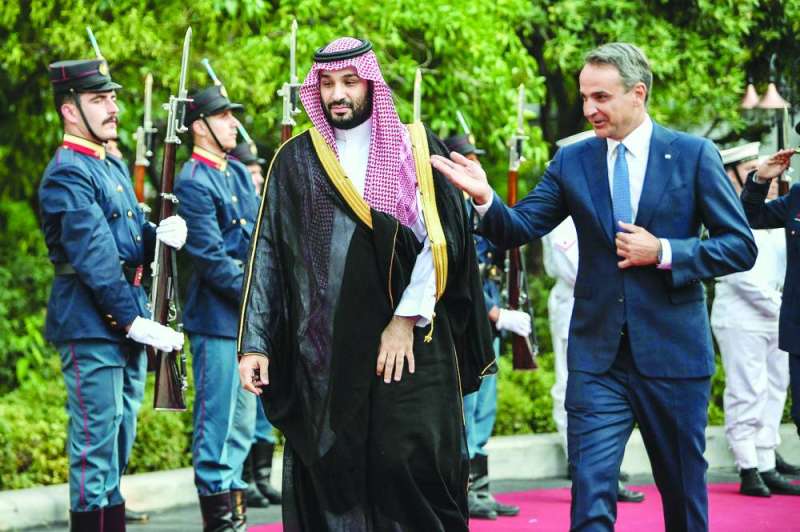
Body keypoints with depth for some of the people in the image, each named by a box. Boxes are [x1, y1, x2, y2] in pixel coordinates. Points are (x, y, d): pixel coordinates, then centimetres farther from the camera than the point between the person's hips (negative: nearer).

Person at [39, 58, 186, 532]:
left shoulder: (115, 167, 16)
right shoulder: (67, 176, -13)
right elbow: (94, 258, -20)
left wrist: (161, 235, -6)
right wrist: (133, 321, -23)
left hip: (128, 322, 9)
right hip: (91, 325, -9)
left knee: (118, 444, 13)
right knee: (96, 445, -6)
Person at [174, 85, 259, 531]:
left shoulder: (239, 173, 14)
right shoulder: (194, 184, -13)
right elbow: (211, 260, -18)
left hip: (249, 318, 9)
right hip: (217, 318, -9)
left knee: (243, 420, 12)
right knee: (218, 419, -4)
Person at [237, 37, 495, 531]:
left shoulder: (414, 148, 5)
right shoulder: (295, 161, 9)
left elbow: (438, 238, -3)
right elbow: (268, 255, 6)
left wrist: (406, 319, -12)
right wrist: (255, 344, -1)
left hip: (407, 341, -2)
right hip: (322, 350, 2)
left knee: (409, 467, -5)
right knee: (329, 472, 1)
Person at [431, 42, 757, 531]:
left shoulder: (694, 155, -3)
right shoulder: (572, 161, 4)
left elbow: (740, 247, -4)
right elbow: (519, 230, -1)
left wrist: (663, 252, -16)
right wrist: (485, 197, -21)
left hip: (671, 353, -1)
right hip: (597, 357, 2)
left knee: (683, 490, 11)